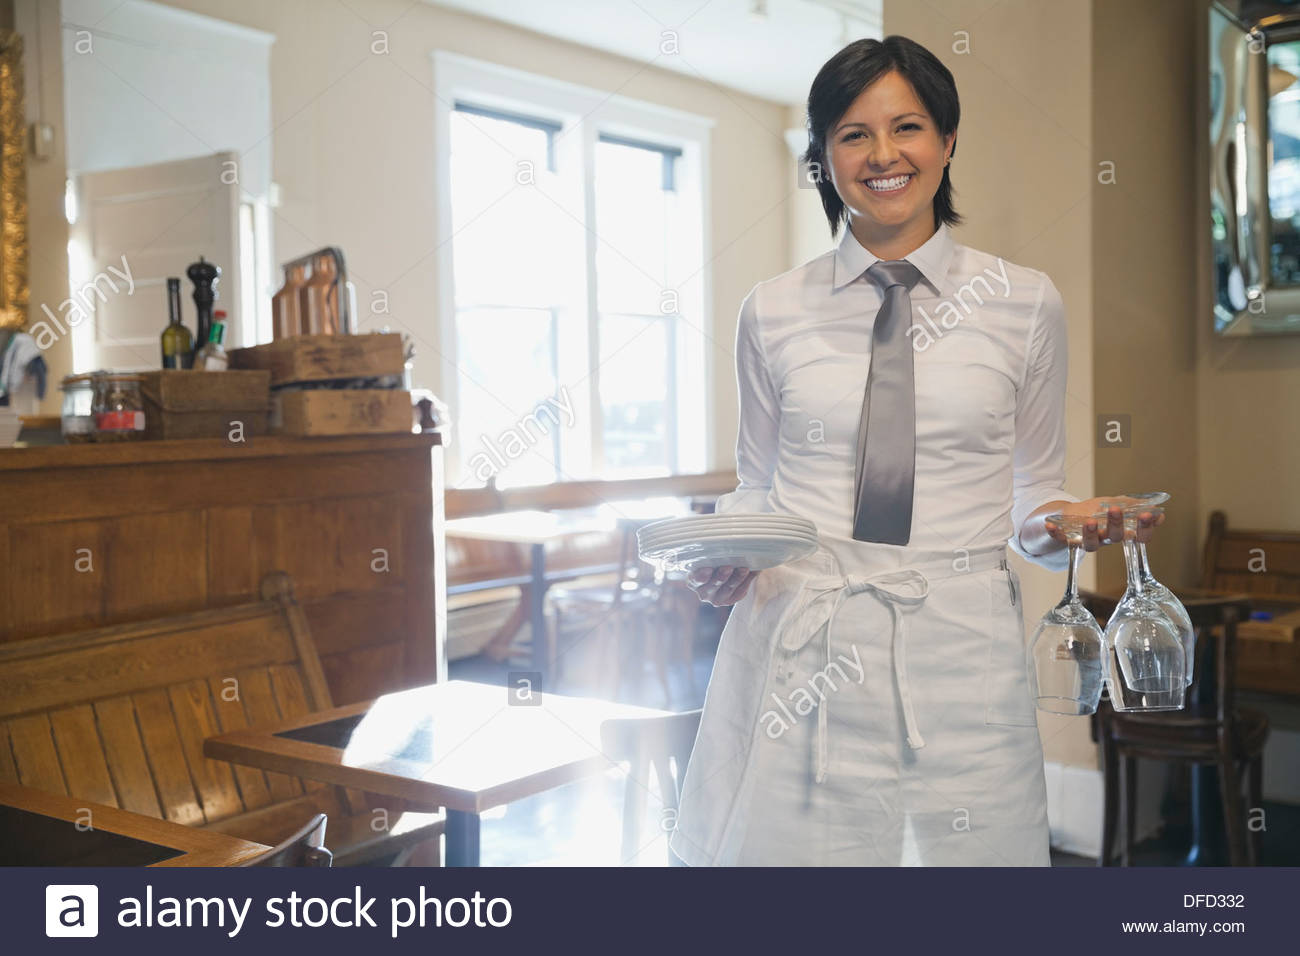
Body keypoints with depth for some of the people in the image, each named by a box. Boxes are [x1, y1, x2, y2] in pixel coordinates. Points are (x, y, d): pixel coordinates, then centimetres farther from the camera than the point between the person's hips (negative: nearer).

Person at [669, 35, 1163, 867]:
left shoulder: (1024, 303, 5)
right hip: (797, 651, 1)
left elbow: (1034, 486, 12)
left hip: (958, 653, 0)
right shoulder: (773, 311, 7)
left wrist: (1063, 521, -10)